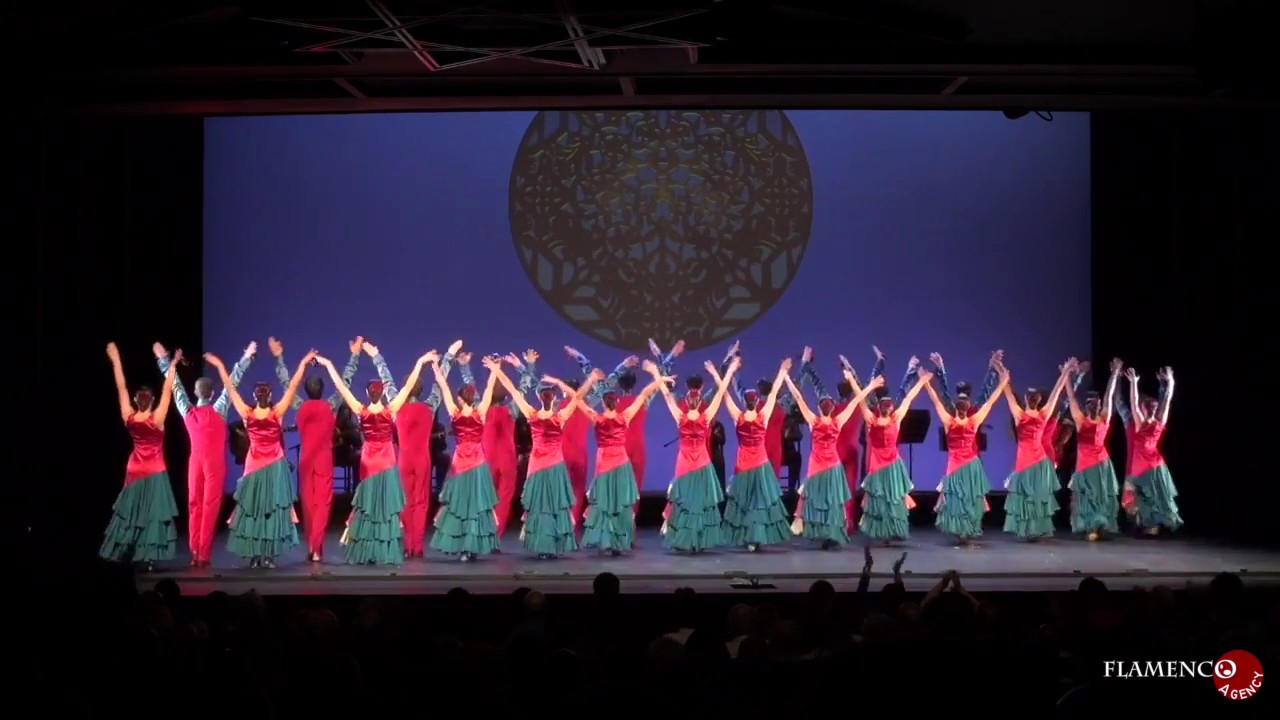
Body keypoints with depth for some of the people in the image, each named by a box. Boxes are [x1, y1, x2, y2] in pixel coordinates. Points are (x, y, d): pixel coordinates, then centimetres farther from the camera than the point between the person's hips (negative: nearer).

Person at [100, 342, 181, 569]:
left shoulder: (128, 418, -8)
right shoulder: (157, 419, -17)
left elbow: (121, 388, -4)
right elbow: (167, 391, -17)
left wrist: (115, 360, 0)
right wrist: (173, 365, -14)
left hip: (134, 471, 4)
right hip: (155, 473, -4)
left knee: (131, 513, 10)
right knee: (152, 514, -3)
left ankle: (123, 554, 14)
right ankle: (148, 558, -7)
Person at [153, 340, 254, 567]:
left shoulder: (187, 412, -4)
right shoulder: (218, 412, -13)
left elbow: (176, 385, 4)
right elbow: (232, 384, -13)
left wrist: (163, 359, 13)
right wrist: (245, 358, -12)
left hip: (195, 462, 4)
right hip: (215, 463, -4)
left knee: (194, 506, 7)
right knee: (210, 506, -3)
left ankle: (194, 553, 6)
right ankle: (203, 554, -6)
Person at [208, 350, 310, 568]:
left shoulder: (247, 414, -8)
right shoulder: (277, 413, -11)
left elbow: (231, 389, -3)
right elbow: (292, 387, -10)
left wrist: (219, 366, 3)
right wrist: (303, 363, -7)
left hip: (253, 466, 1)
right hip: (275, 467, -1)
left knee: (252, 509, 5)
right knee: (273, 509, 0)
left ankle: (254, 556, 2)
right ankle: (268, 556, -2)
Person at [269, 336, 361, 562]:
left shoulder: (299, 407, -4)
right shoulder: (330, 406, -8)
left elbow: (285, 383, 6)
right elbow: (345, 382, -2)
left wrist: (279, 357, 15)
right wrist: (355, 355, 5)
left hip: (305, 459, 2)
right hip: (324, 458, -2)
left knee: (308, 502, 9)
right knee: (323, 502, -2)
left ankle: (311, 546, 10)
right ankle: (316, 547, -9)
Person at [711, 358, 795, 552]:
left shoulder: (738, 417, -10)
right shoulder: (764, 417, -11)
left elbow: (725, 394, -6)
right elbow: (773, 393, -6)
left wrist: (716, 374, 0)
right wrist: (782, 372, -1)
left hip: (742, 466, 0)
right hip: (761, 465, 0)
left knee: (743, 501, 5)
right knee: (761, 500, 4)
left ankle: (748, 539, 1)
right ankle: (758, 538, 0)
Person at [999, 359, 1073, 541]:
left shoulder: (1019, 415, -13)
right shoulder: (1044, 415, -6)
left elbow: (1009, 393, -11)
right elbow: (1056, 392, -2)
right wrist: (1065, 372, 4)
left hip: (1024, 461, -3)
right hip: (1040, 461, 3)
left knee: (1025, 496, 1)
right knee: (1040, 496, 8)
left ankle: (1028, 530, 0)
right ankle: (1039, 530, 8)